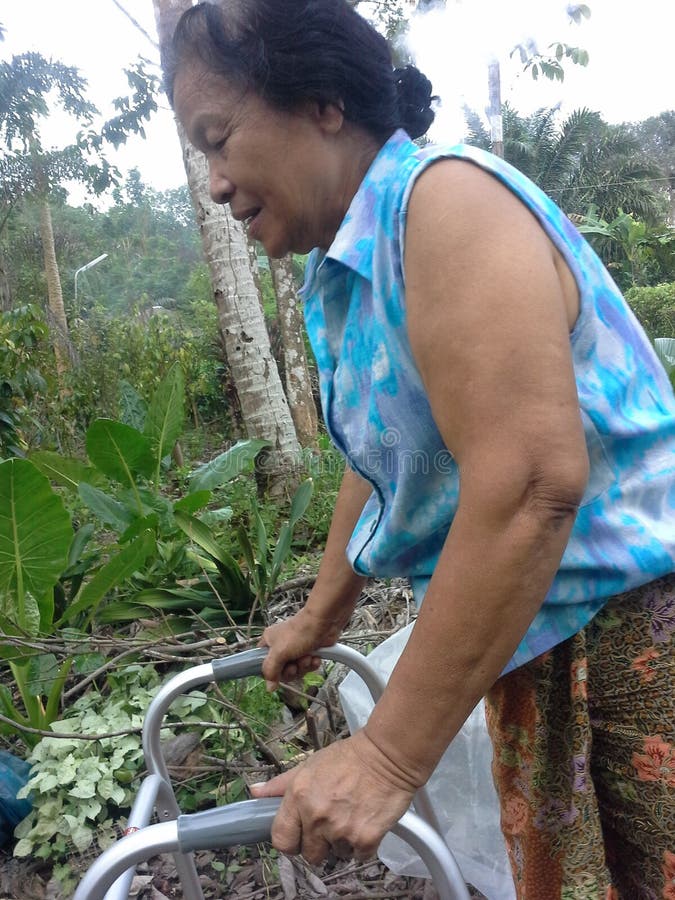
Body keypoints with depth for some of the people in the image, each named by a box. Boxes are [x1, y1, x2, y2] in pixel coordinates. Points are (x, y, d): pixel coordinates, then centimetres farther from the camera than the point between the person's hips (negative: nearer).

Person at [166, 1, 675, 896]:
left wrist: (390, 755, -23)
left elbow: (533, 482, -29)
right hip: (524, 638, 8)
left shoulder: (443, 197, -19)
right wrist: (318, 619, 28)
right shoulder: (346, 271, 9)